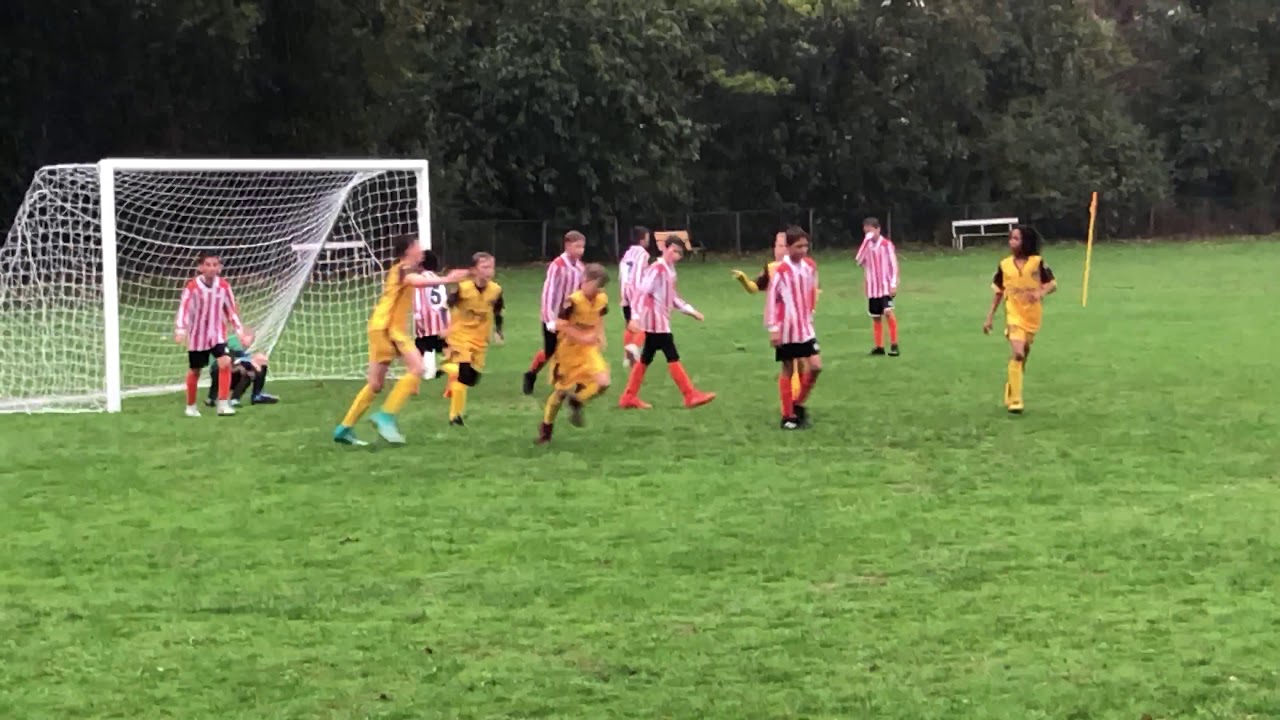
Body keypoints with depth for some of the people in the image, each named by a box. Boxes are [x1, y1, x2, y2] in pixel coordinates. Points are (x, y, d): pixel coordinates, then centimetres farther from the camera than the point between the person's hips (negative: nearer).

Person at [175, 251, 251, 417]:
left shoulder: (224, 286, -8)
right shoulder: (192, 286, -18)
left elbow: (231, 310, 4)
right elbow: (183, 309, -20)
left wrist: (240, 331, 3)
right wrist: (180, 331, -32)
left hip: (218, 334, 2)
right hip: (198, 335, -2)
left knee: (225, 363, -19)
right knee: (195, 370, 11)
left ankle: (223, 404, -15)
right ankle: (191, 406, 31)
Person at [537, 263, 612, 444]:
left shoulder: (602, 299, -3)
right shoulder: (573, 301, -23)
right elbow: (560, 324, -22)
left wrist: (600, 336, 2)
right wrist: (581, 337, -26)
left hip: (589, 349, 5)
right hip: (568, 348, -4)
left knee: (603, 382, -18)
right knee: (561, 390, 6)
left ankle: (576, 402, 12)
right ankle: (545, 429, 27)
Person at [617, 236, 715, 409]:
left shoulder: (669, 270, 15)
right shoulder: (657, 268, -15)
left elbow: (673, 298, 24)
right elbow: (641, 292, -21)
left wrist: (691, 311, 19)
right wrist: (636, 316, -27)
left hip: (660, 322, 10)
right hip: (655, 321, -10)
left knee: (646, 358, 12)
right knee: (672, 357, -7)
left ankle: (629, 397, 17)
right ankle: (691, 395, -6)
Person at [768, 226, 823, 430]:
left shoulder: (810, 266, 1)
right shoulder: (781, 271, -16)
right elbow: (772, 300, -12)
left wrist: (810, 315, 16)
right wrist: (773, 328, -12)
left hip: (806, 328, 5)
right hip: (787, 330, -5)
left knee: (815, 366, -2)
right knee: (788, 370, 3)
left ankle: (799, 405, 16)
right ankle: (788, 416, 11)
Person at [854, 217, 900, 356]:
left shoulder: (887, 244, -7)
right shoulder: (867, 246, 7)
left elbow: (893, 265, -8)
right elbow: (859, 261, -5)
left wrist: (893, 284, -15)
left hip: (886, 286, -6)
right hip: (872, 288, 6)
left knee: (888, 312, -21)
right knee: (876, 317, 9)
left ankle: (894, 344, -14)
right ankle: (879, 346, 18)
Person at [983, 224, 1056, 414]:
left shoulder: (1037, 262, -7)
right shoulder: (1004, 265, -2)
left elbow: (1053, 284, -4)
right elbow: (998, 292, 7)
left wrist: (1041, 292, -26)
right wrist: (990, 317, 6)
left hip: (1033, 316, 2)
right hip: (1014, 315, -2)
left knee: (1024, 355, 15)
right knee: (1017, 354, -18)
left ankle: (1011, 389, 37)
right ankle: (1014, 400, -14)